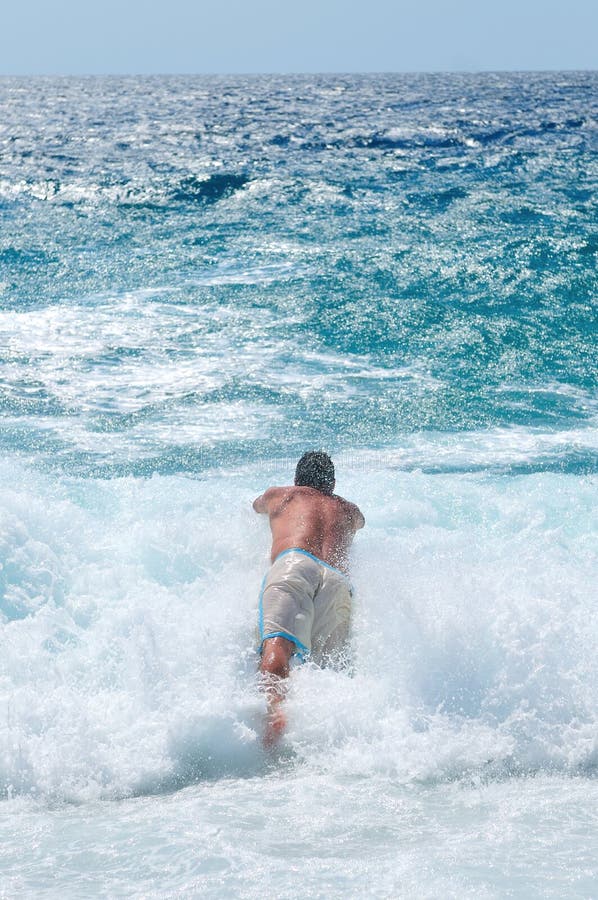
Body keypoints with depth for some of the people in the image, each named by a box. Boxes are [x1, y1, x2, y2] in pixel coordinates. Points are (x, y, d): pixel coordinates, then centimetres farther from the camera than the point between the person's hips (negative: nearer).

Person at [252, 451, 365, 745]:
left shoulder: (278, 495, 36)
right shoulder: (349, 510, 41)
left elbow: (255, 507, 62)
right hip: (339, 580, 2)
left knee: (277, 644, -26)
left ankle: (275, 710, -55)